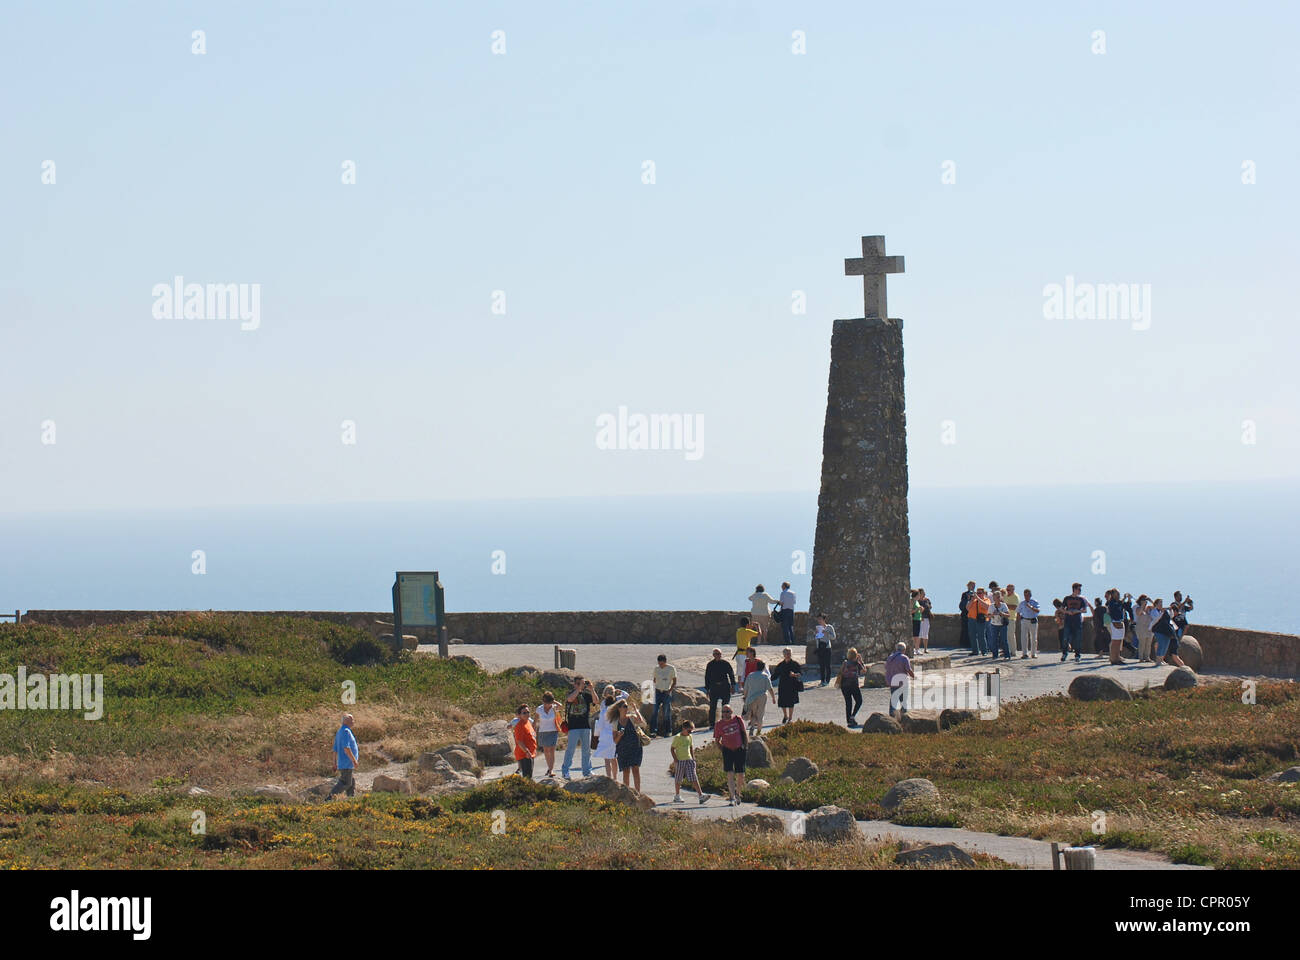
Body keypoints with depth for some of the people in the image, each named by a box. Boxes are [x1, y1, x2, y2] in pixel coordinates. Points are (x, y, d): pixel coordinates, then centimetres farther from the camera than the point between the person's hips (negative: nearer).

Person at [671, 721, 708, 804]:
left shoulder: (689, 737, 9)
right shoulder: (677, 737, -8)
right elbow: (672, 749, -8)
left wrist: (693, 758, 13)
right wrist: (676, 760, -13)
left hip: (689, 760, 5)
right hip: (680, 761, -5)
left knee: (694, 778, -4)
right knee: (678, 779, 6)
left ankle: (701, 795, -12)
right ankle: (677, 796, 20)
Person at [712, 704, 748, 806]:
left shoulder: (738, 720, 1)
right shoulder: (719, 724, 0)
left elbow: (744, 733, 10)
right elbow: (717, 740, 9)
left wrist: (746, 745, 4)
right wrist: (722, 748, -3)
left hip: (739, 749, 1)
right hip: (727, 750, -1)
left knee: (740, 775, 4)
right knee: (730, 774, -12)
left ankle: (737, 794, 27)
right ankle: (732, 798, -12)